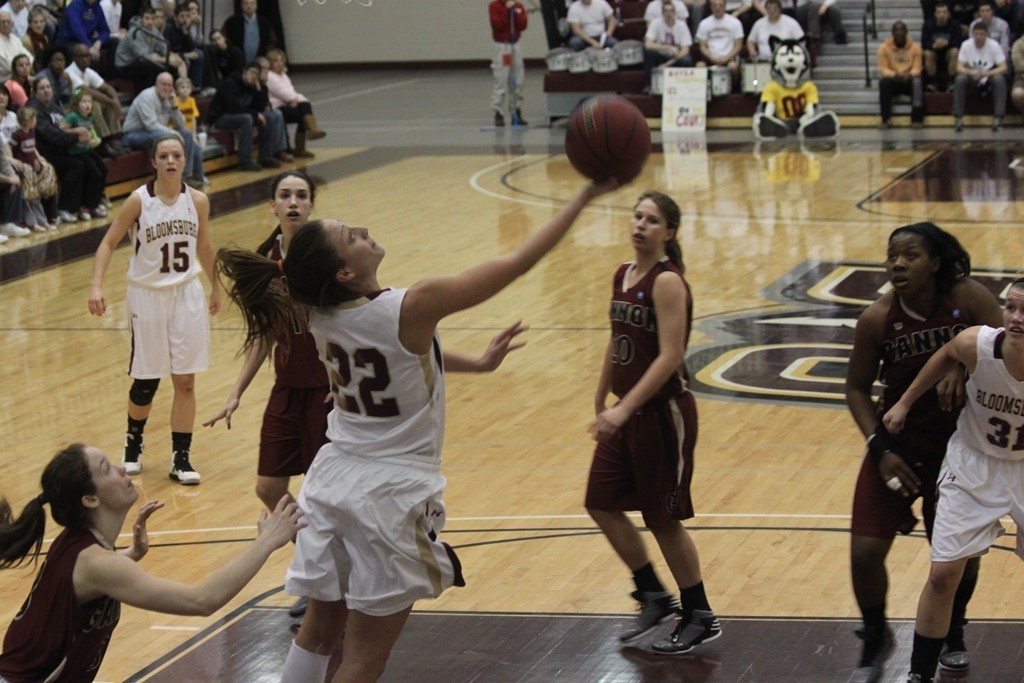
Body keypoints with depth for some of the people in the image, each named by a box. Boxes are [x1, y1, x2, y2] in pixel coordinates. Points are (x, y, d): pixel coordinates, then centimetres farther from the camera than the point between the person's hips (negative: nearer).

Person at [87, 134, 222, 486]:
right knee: (146, 382, 6)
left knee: (185, 381, 1)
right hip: (147, 297, -2)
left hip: (187, 294, 2)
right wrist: (96, 285, -21)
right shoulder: (139, 200, -13)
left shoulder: (197, 201, -4)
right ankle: (133, 441, 33)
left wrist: (215, 287, 21)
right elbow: (109, 243, -8)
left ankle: (181, 458, 10)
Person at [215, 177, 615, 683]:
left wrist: (478, 364, 21)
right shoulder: (411, 308, -22)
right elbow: (518, 263, -17)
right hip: (390, 492, -6)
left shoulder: (322, 314, -2)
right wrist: (584, 199, -10)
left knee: (318, 632, 18)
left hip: (333, 479, 6)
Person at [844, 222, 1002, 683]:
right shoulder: (877, 319, -15)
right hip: (899, 442, 0)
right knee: (865, 553, -6)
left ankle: (952, 633, 41)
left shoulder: (967, 299, -17)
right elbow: (857, 388, -4)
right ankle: (875, 640, 22)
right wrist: (879, 447, -14)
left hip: (959, 445, 0)